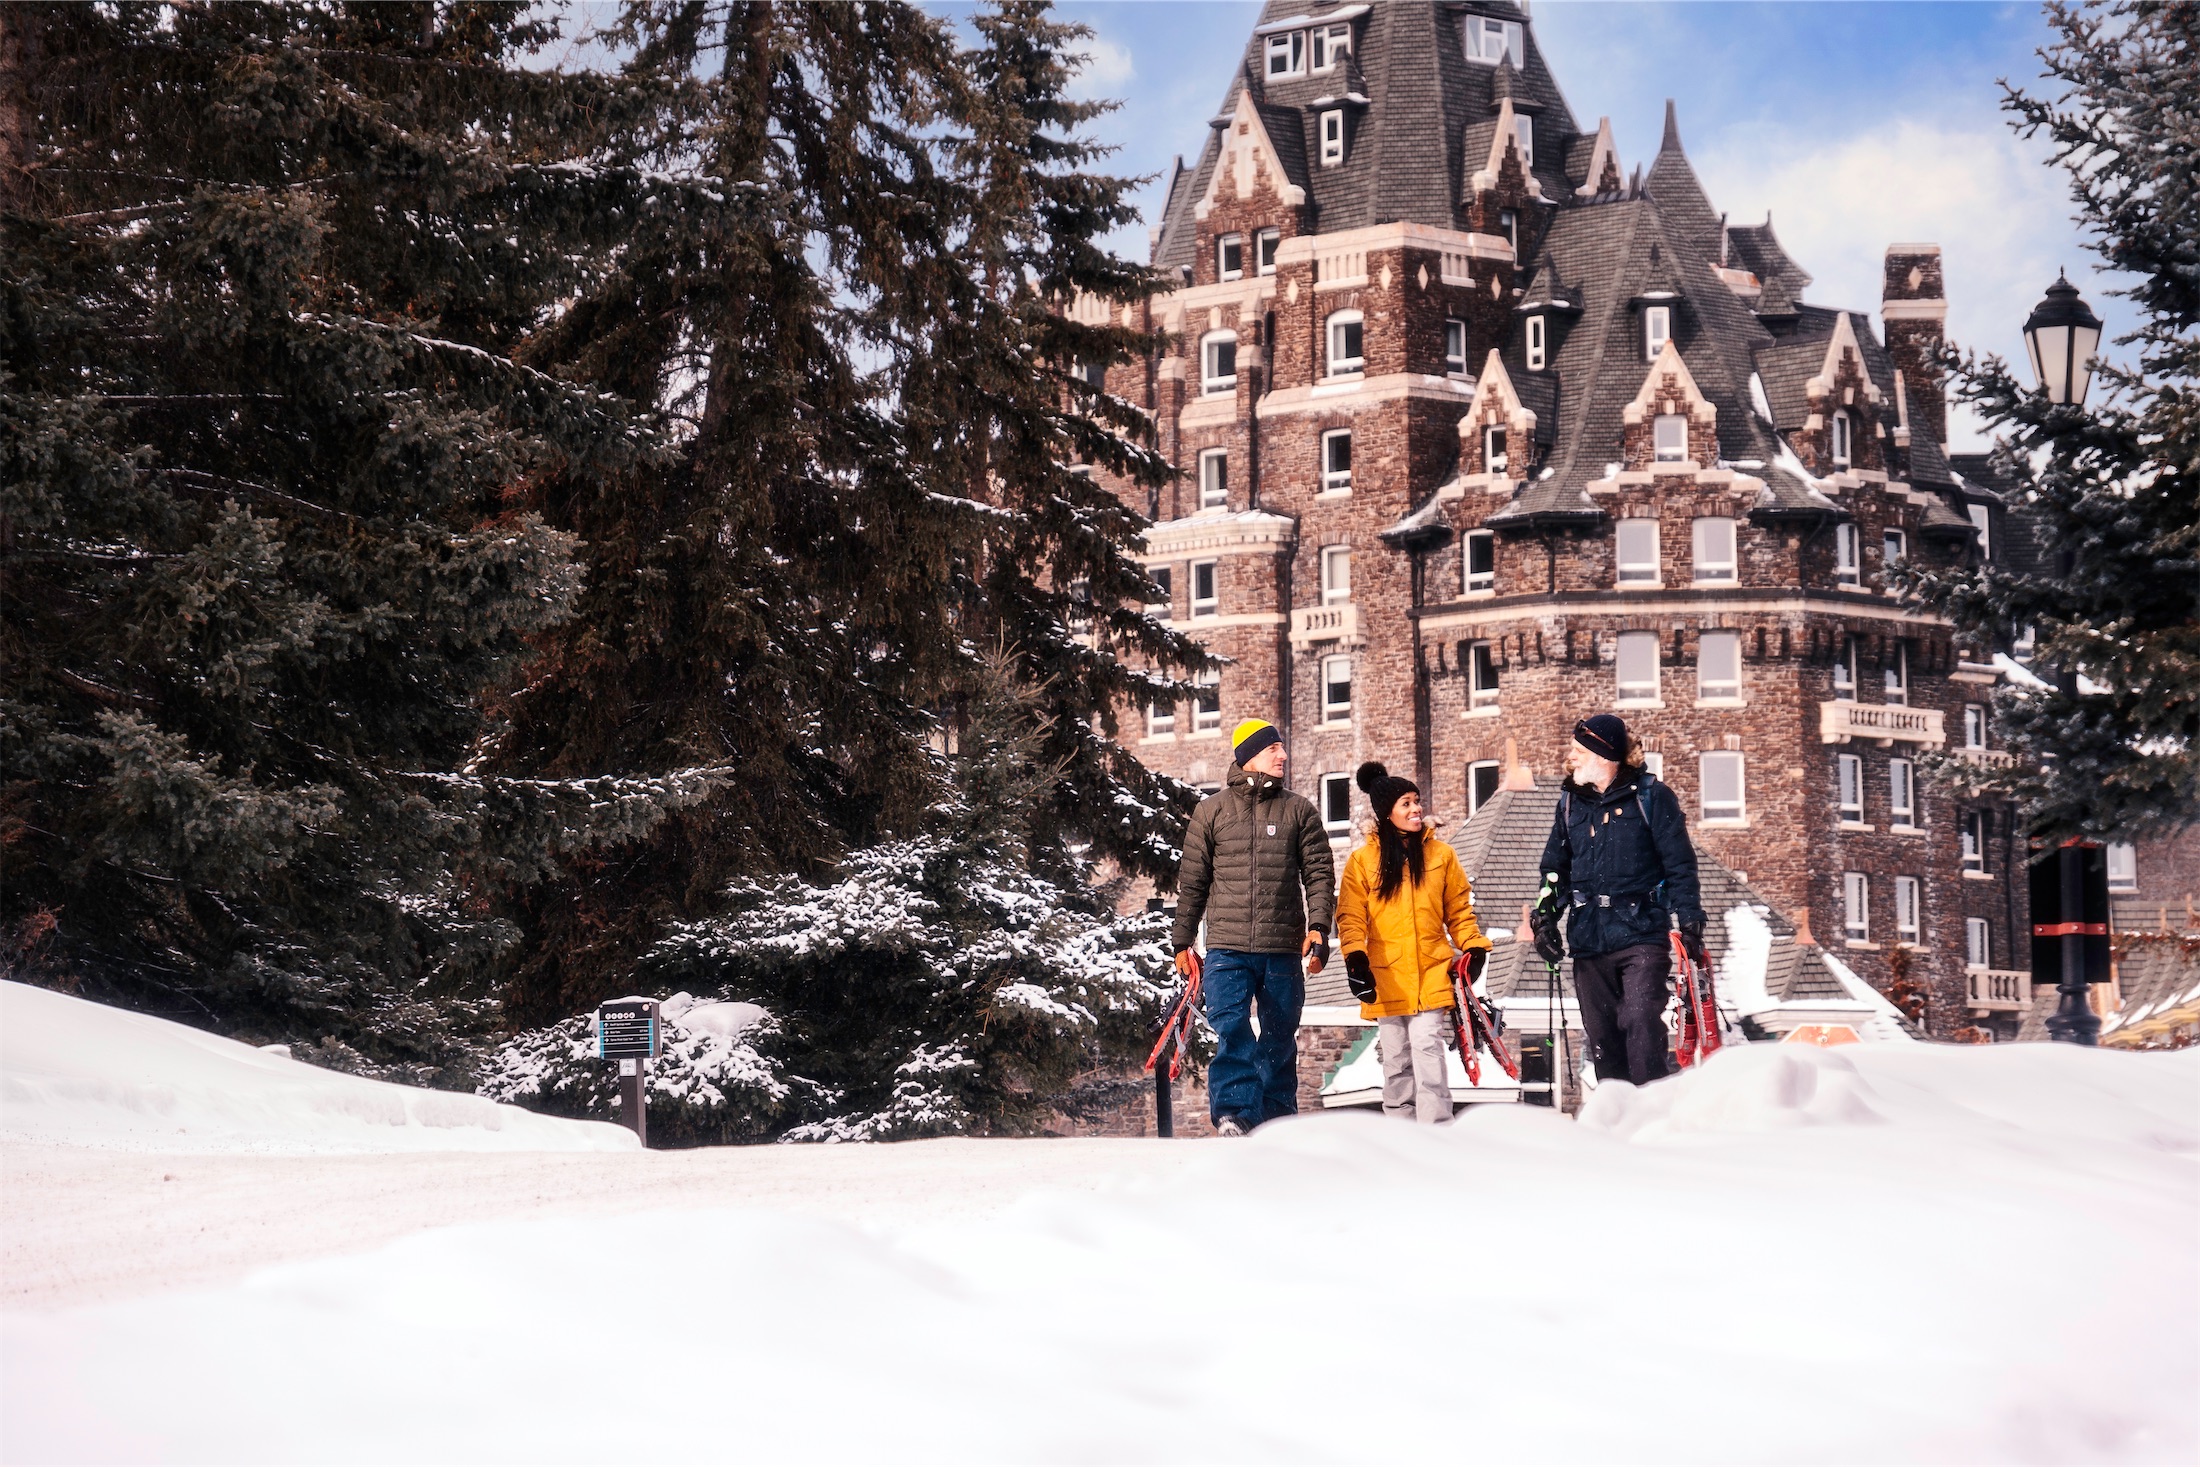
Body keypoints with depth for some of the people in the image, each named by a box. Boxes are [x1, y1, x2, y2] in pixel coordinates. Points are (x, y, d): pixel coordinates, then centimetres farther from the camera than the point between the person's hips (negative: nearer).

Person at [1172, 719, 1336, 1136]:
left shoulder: (1298, 810, 11)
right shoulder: (1211, 811, 9)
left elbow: (1319, 872, 6)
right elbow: (1192, 881, 12)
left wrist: (1318, 926, -9)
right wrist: (1183, 942, 10)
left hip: (1283, 950, 1)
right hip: (1227, 948, -1)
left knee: (1280, 1041, 7)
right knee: (1232, 1031, -16)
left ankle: (1278, 1122, 15)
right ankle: (1233, 1115, -21)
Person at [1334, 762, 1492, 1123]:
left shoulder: (1441, 854, 8)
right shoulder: (1362, 860, 4)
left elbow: (1459, 910, 13)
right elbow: (1351, 916, 0)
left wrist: (1474, 949, 0)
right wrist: (1355, 958, -14)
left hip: (1431, 975, -1)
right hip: (1386, 978, 1)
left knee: (1427, 1051, -13)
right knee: (1395, 1062, 6)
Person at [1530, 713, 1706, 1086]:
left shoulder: (1650, 795, -1)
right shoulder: (1571, 801, 13)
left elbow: (1679, 864, -1)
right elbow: (1555, 866, 20)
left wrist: (1690, 921, -7)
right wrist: (1544, 914, 6)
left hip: (1642, 934, -5)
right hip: (1589, 940, 5)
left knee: (1641, 1024, -18)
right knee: (1601, 1036, 5)